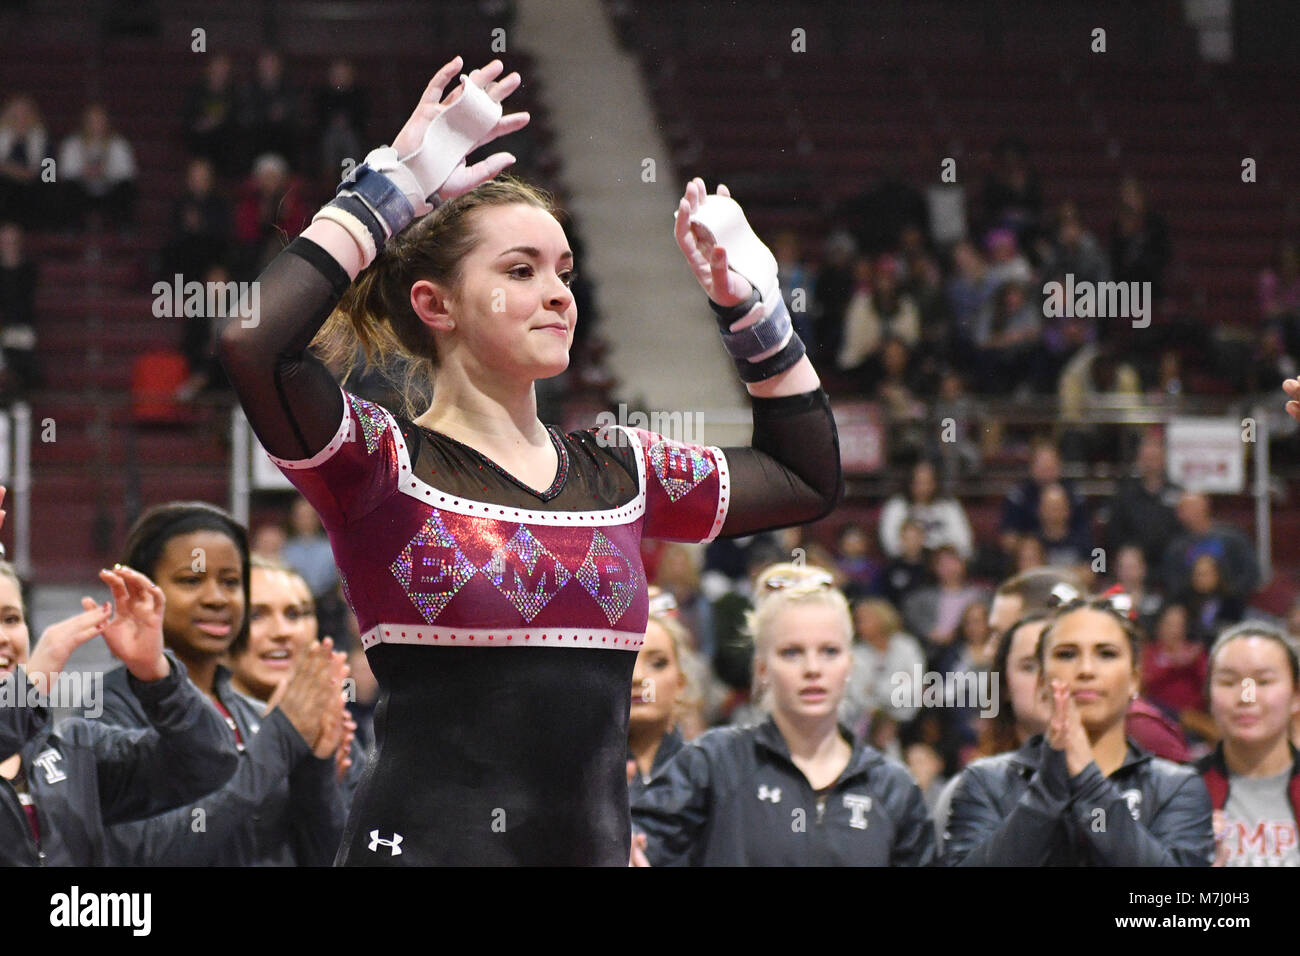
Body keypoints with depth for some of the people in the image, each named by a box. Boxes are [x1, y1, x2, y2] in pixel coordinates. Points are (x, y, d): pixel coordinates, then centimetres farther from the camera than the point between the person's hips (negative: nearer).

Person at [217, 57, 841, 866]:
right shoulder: (383, 464, -4)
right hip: (425, 841, -5)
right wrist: (392, 190, -14)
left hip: (594, 844, 5)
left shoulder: (619, 472, 12)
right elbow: (253, 342, -21)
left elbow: (808, 479, 24)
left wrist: (753, 305, 15)